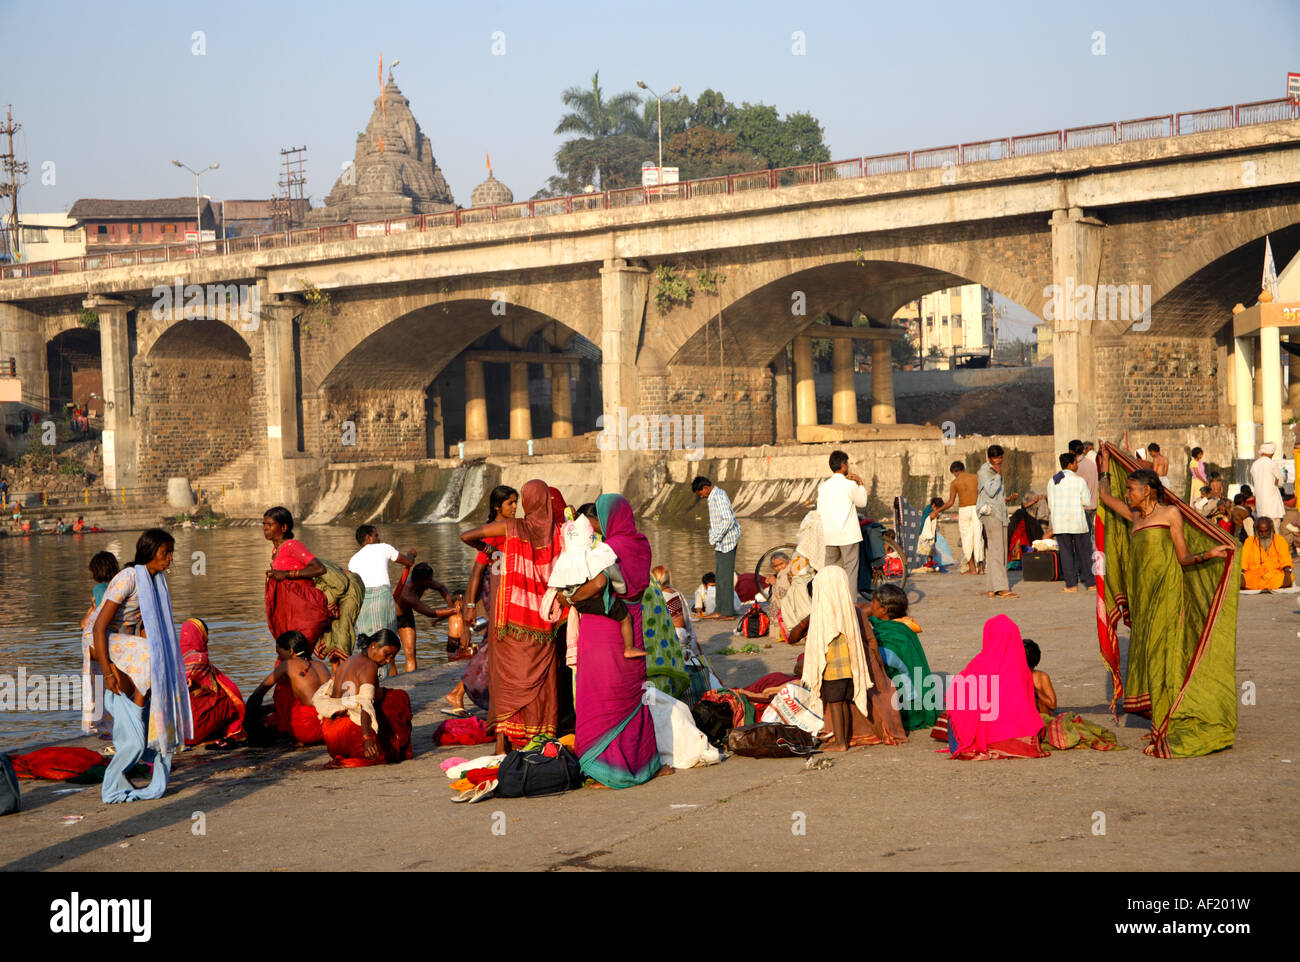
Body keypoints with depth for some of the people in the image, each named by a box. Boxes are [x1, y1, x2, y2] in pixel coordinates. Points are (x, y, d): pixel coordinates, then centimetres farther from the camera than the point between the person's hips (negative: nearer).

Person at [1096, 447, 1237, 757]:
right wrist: (1105, 465, 40)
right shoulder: (1134, 517, 16)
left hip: (1167, 593, -7)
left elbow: (1184, 558, -3)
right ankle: (1159, 719, 9)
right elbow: (1105, 494, 30)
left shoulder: (1170, 513, -2)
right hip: (1142, 596, 7)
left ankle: (1173, 727, -12)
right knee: (1145, 654, 5)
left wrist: (1208, 554, -19)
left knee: (1163, 653, -12)